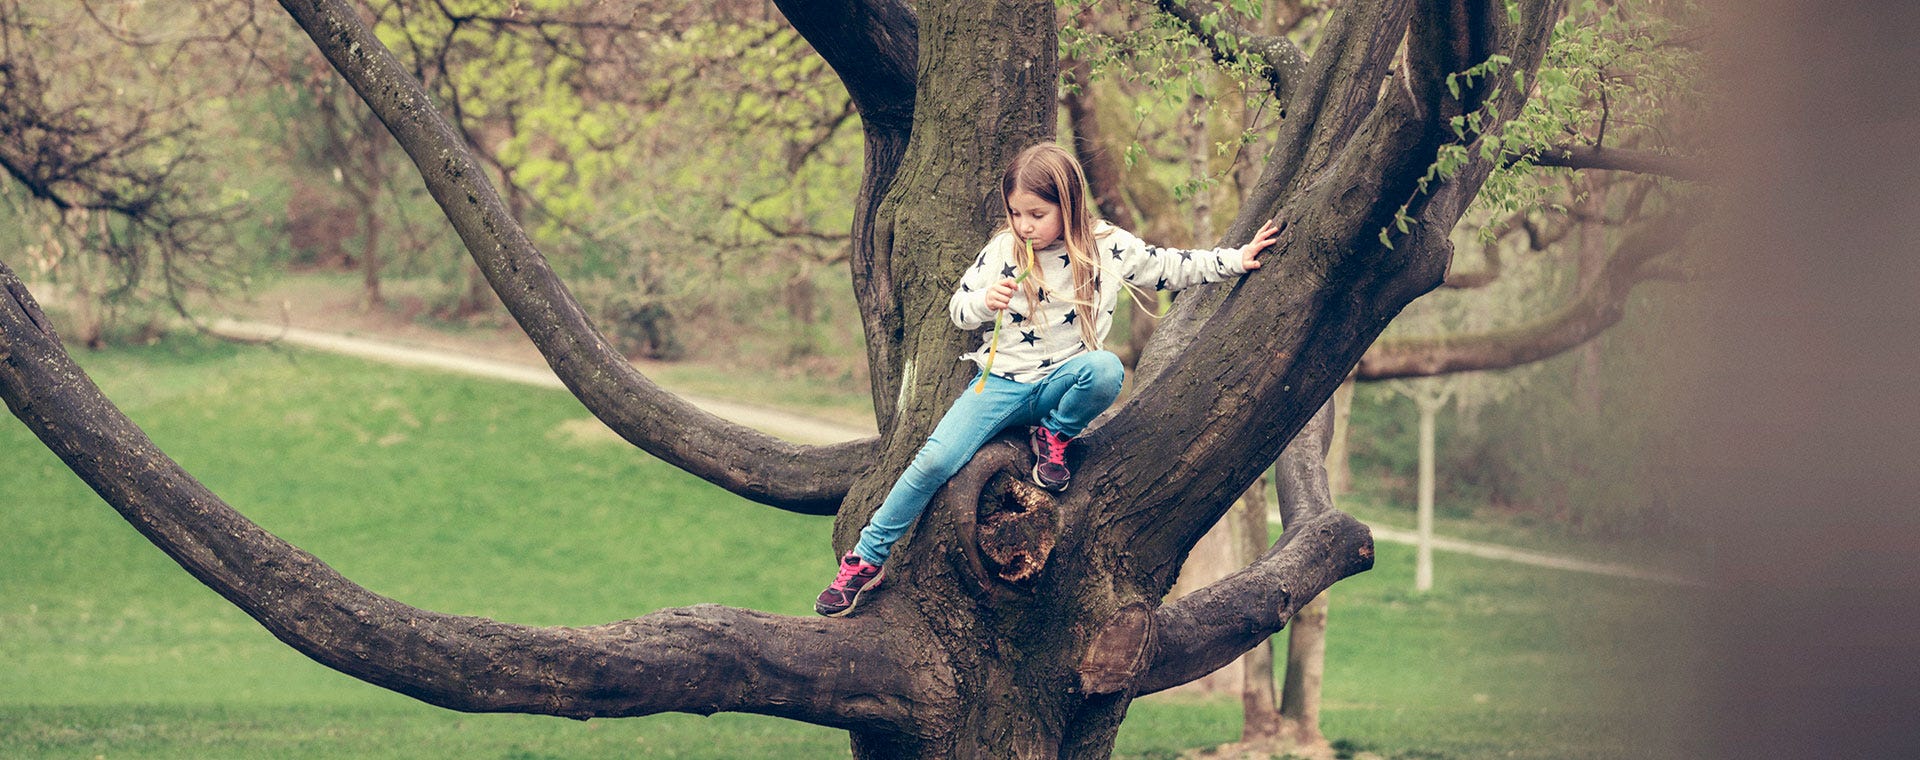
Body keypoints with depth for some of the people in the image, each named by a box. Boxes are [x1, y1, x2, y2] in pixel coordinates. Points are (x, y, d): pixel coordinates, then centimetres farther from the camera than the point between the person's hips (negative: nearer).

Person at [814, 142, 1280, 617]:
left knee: (1106, 369, -36)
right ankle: (866, 560, -8)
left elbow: (1172, 269, 6)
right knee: (936, 460, -19)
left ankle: (1055, 435, -6)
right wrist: (984, 302, -16)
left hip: (1060, 381, 0)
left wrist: (1237, 259, 0)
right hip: (1001, 381, 0)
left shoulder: (1109, 248, -3)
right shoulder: (1003, 249, -1)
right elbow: (957, 308, 6)